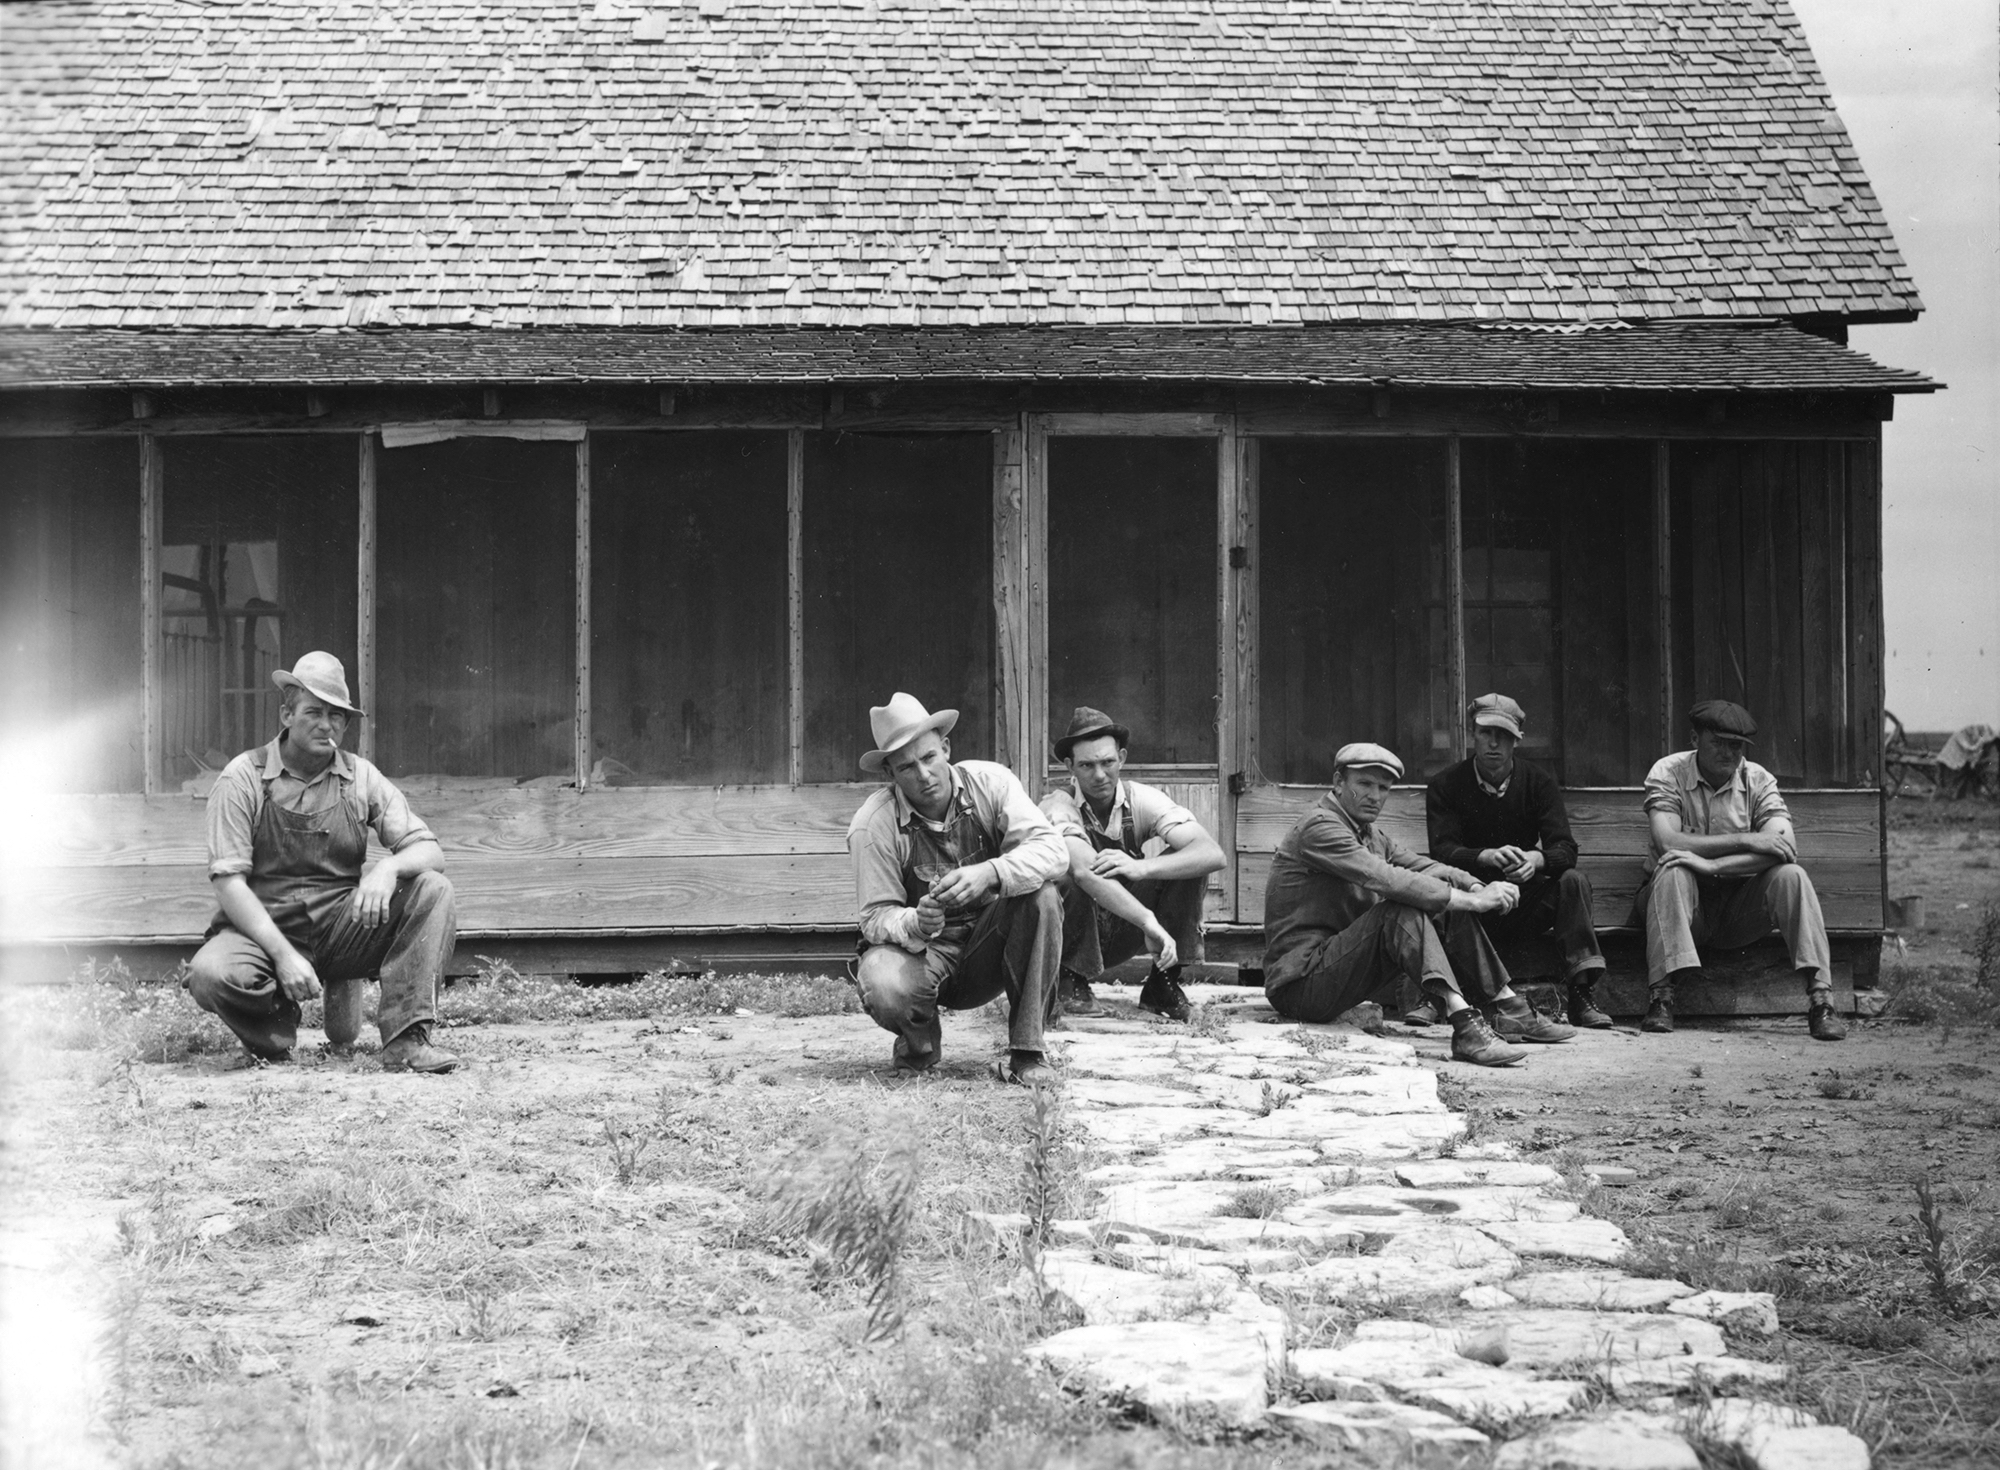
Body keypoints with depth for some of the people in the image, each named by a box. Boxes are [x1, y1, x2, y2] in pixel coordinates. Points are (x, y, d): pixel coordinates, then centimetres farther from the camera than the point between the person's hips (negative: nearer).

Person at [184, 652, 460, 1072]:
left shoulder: (362, 778, 4)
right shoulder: (244, 778, -5)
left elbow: (429, 851, 1)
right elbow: (228, 880, -12)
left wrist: (389, 868, -24)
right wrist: (283, 955, -23)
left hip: (343, 928, 3)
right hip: (263, 928, -3)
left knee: (433, 890, -19)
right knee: (210, 975, -34)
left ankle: (406, 1041, -23)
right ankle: (274, 1033, 0)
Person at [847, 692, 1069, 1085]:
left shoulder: (989, 783, -10)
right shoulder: (871, 826, -15)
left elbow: (1052, 851, -21)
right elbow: (876, 917, -13)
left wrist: (989, 873, -41)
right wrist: (916, 924, -37)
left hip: (987, 947, 2)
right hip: (920, 950, -2)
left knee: (1040, 896, -29)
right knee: (883, 988, -36)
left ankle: (1026, 1051, -20)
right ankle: (920, 1042, 5)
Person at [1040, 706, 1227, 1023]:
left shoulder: (1142, 800, -11)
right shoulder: (1058, 807, -20)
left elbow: (1212, 854, -24)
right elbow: (1085, 870, -40)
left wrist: (1141, 867, -40)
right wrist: (1149, 922, -50)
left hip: (1121, 936, 3)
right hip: (1070, 934, -3)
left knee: (1188, 867, -18)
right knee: (1071, 873, -34)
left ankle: (1162, 983, -7)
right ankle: (1071, 981, -12)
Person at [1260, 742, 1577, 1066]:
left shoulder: (1372, 835, 16)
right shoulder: (1319, 827, -15)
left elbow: (1426, 868, 9)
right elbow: (1385, 880, -26)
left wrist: (1476, 888, -13)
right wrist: (1471, 900, -25)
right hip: (1301, 984, -9)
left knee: (1447, 910, 1)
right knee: (1400, 911, -28)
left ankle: (1514, 1012, 2)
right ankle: (1465, 1027, -39)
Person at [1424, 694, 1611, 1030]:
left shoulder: (1539, 783, 3)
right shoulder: (1444, 785, -2)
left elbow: (1565, 848, -9)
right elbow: (1442, 851, -15)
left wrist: (1536, 859, -34)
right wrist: (1488, 856, -36)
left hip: (1524, 904, 2)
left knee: (1573, 880, -25)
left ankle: (1582, 994, -26)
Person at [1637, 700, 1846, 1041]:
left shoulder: (1758, 780, -1)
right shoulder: (1668, 772, -5)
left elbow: (1785, 845, -18)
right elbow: (1667, 843, -21)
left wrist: (1712, 865, -30)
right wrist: (1746, 840, -25)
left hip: (1740, 904, 2)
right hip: (1686, 904, -2)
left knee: (1791, 876, -24)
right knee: (1673, 872, -33)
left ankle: (1820, 999, -28)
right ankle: (1661, 998, -36)